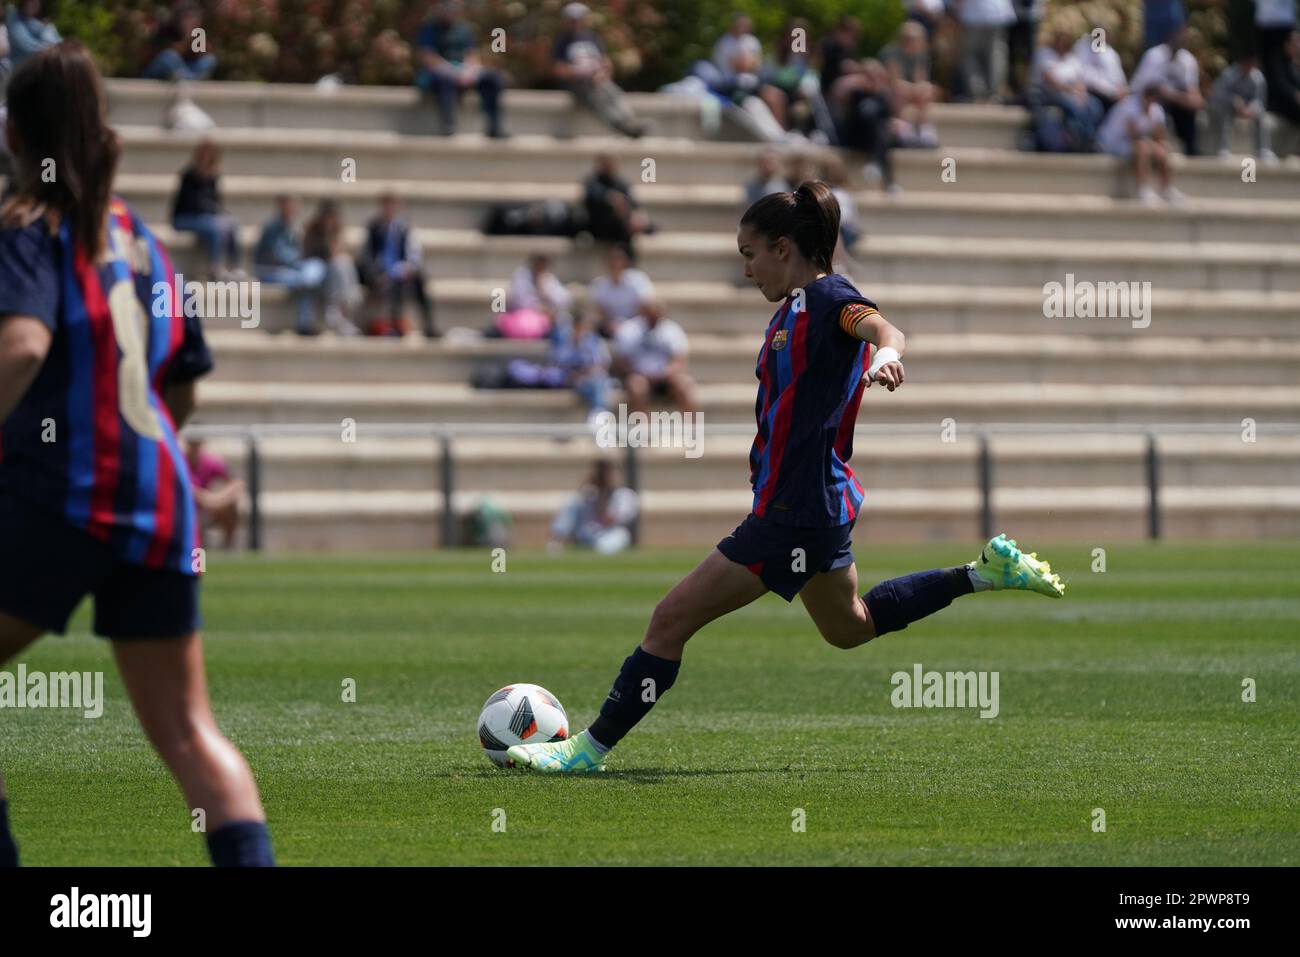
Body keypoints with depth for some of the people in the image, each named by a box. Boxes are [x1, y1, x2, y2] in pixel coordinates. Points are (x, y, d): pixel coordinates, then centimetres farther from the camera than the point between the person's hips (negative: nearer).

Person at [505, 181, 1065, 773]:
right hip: (821, 504, 11)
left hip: (796, 513, -11)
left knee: (671, 620, -10)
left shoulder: (827, 296, -15)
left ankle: (590, 748, -5)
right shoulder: (796, 308, 13)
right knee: (849, 627, 31)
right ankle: (986, 573, 31)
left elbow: (883, 327, -36)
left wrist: (885, 353, -57)